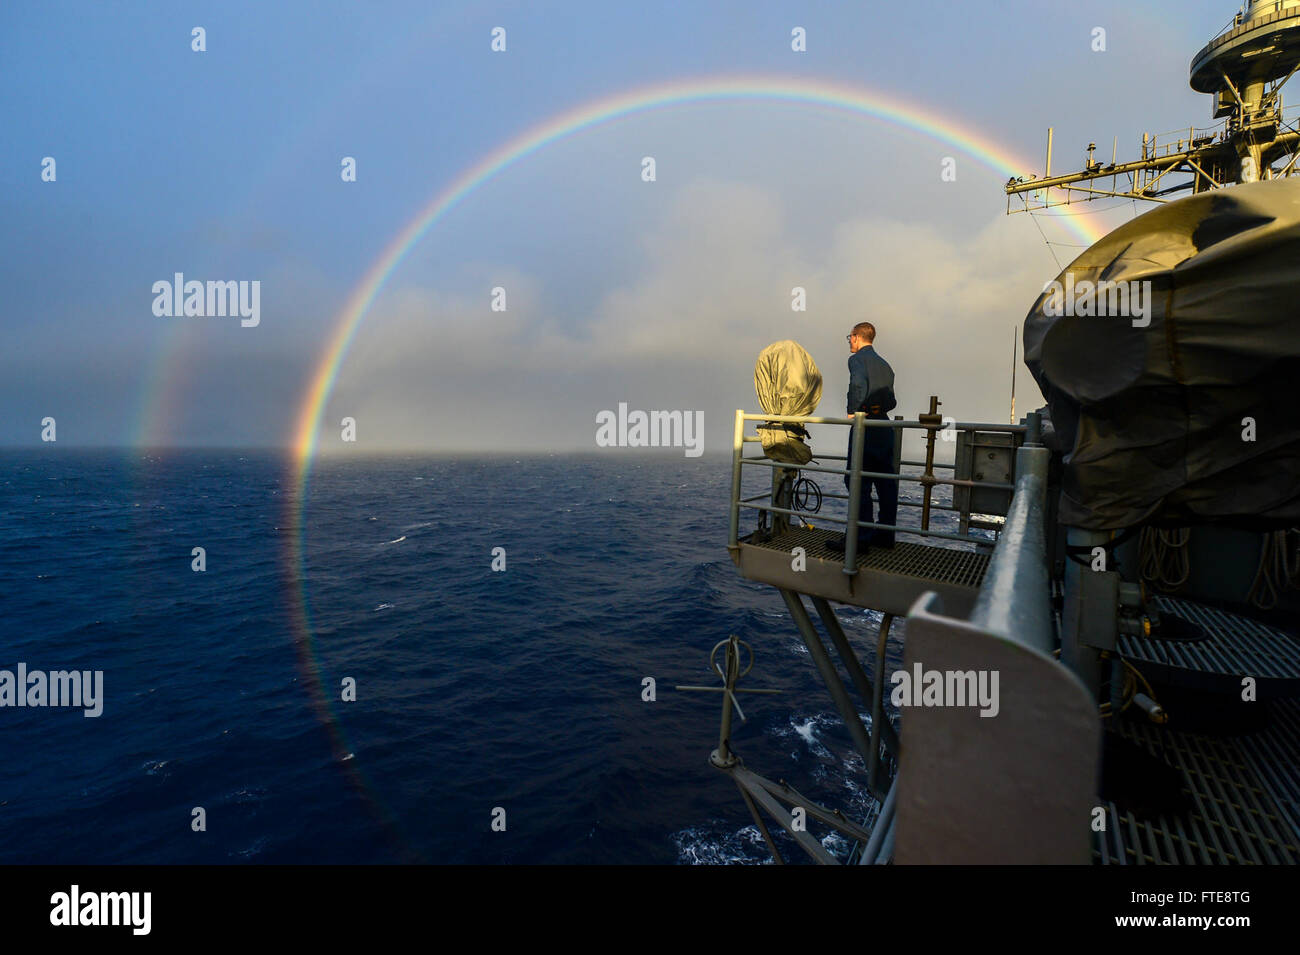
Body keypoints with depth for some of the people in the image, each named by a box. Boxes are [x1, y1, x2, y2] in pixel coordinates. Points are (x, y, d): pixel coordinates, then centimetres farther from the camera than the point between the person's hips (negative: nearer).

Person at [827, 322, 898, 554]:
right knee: (885, 482, 10)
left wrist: (853, 411, -16)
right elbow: (891, 402, 20)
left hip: (865, 426, -8)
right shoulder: (885, 364, 22)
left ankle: (860, 538, -9)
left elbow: (858, 383, -24)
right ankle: (885, 534, 16)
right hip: (884, 426, 8)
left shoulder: (857, 358, -3)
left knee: (858, 482, -8)